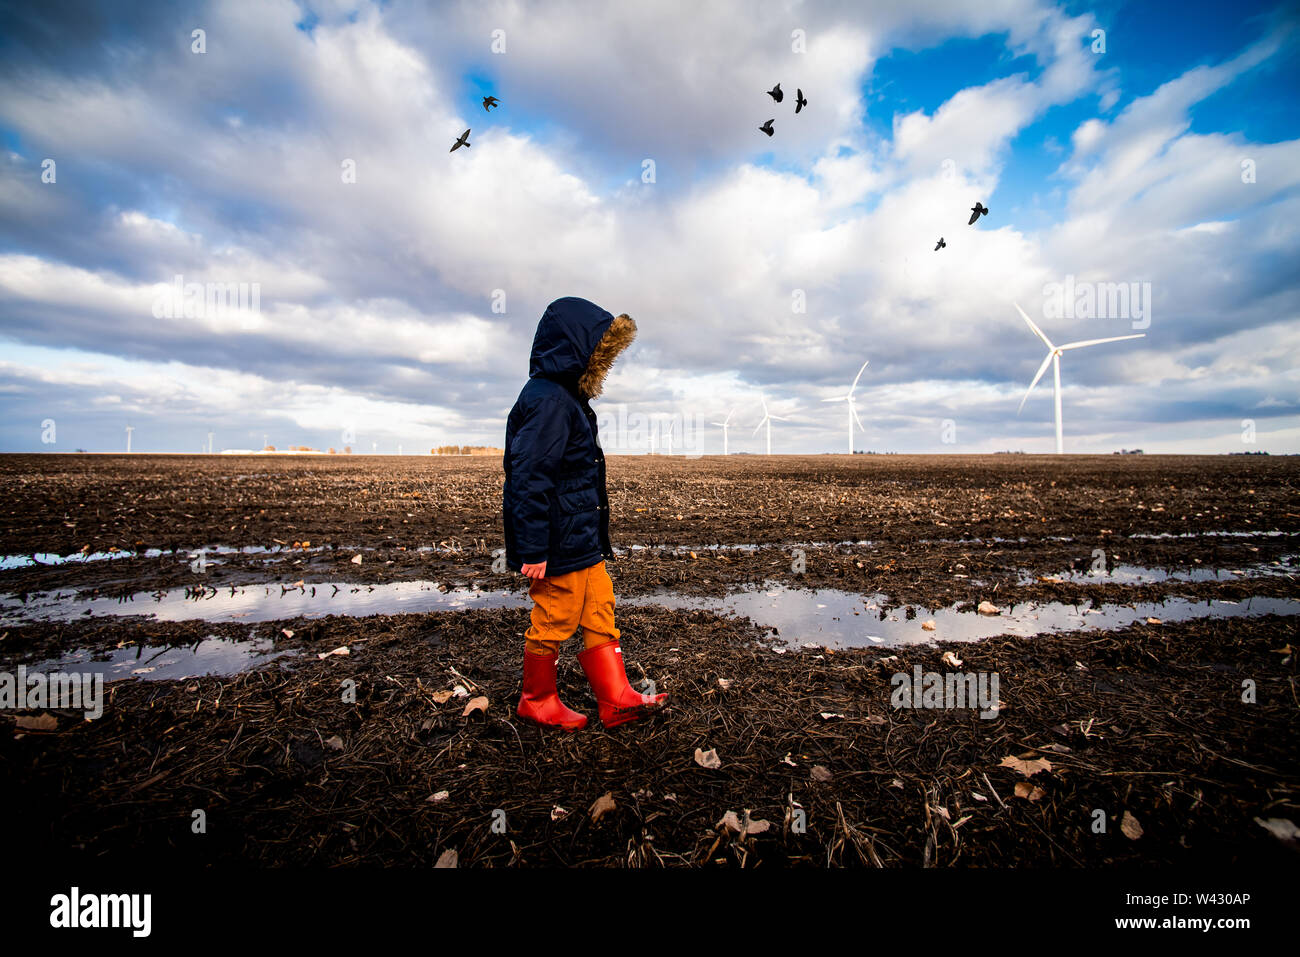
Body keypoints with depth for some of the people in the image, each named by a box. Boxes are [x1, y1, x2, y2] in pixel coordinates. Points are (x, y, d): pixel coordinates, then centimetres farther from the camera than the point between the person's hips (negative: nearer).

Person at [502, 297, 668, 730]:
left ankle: (616, 699, 25)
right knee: (554, 621, 6)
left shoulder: (566, 398, 14)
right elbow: (527, 481, -24)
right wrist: (532, 552, -23)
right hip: (559, 545, -10)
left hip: (584, 540, 10)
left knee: (600, 611, 13)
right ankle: (537, 701, 28)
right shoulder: (547, 401, -19)